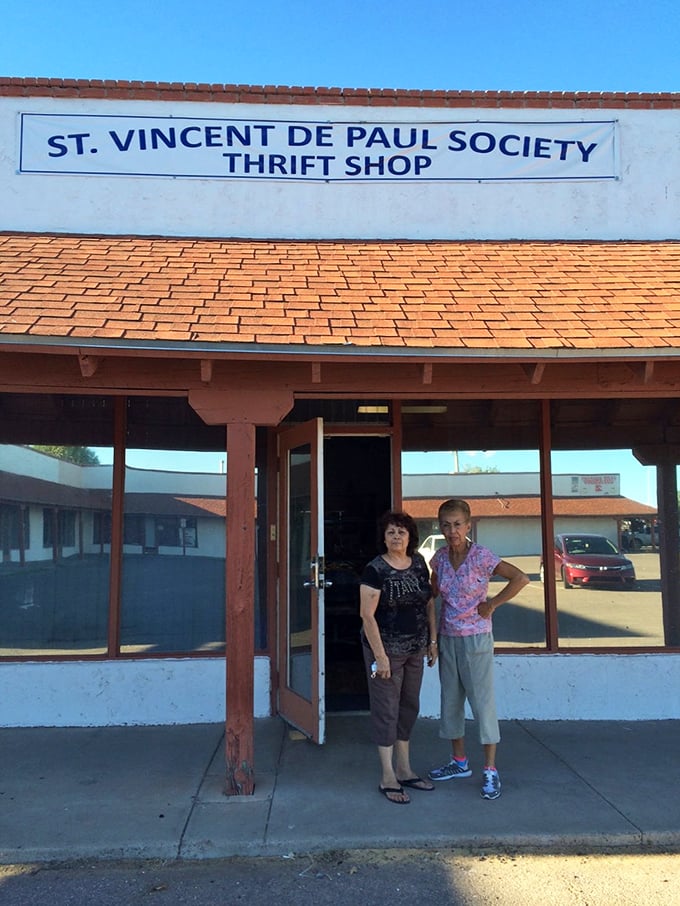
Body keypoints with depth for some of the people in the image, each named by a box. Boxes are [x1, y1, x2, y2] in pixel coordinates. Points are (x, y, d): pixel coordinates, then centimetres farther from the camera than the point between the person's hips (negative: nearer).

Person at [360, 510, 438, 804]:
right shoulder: (375, 570, -15)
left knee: (409, 707, 15)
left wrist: (433, 641, 9)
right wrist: (379, 655, -19)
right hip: (386, 649, -6)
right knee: (386, 709, 2)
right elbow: (367, 615, -17)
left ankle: (404, 771, 30)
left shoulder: (419, 563, 4)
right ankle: (388, 778, 14)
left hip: (415, 650, 7)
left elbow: (429, 603, 12)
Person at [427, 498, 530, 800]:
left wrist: (491, 605, -17)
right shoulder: (440, 557, 1)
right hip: (447, 637, 6)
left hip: (475, 637, -6)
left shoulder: (481, 556, -16)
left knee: (483, 701, 0)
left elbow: (521, 578, -20)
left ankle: (491, 770, 12)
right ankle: (459, 762, 29)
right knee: (451, 700, 14)